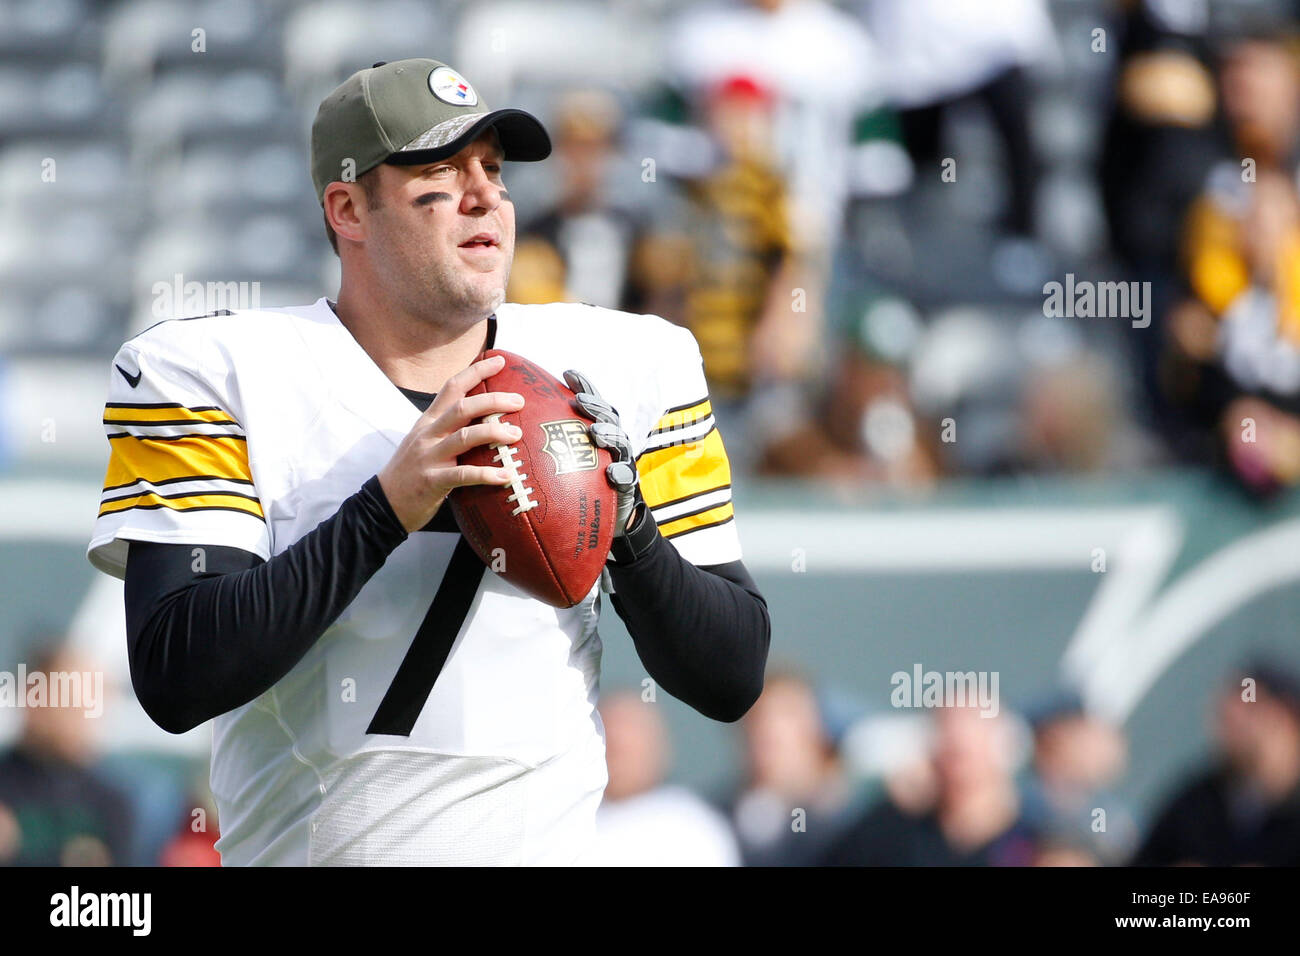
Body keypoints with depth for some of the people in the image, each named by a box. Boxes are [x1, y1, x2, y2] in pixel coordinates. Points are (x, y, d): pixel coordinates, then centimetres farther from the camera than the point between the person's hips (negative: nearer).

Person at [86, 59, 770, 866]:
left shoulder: (625, 368, 6)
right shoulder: (215, 372, -2)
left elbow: (732, 682, 8)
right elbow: (174, 683, -13)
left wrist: (626, 527, -8)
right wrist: (388, 509, -19)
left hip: (542, 845, 1)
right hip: (294, 846, -1)